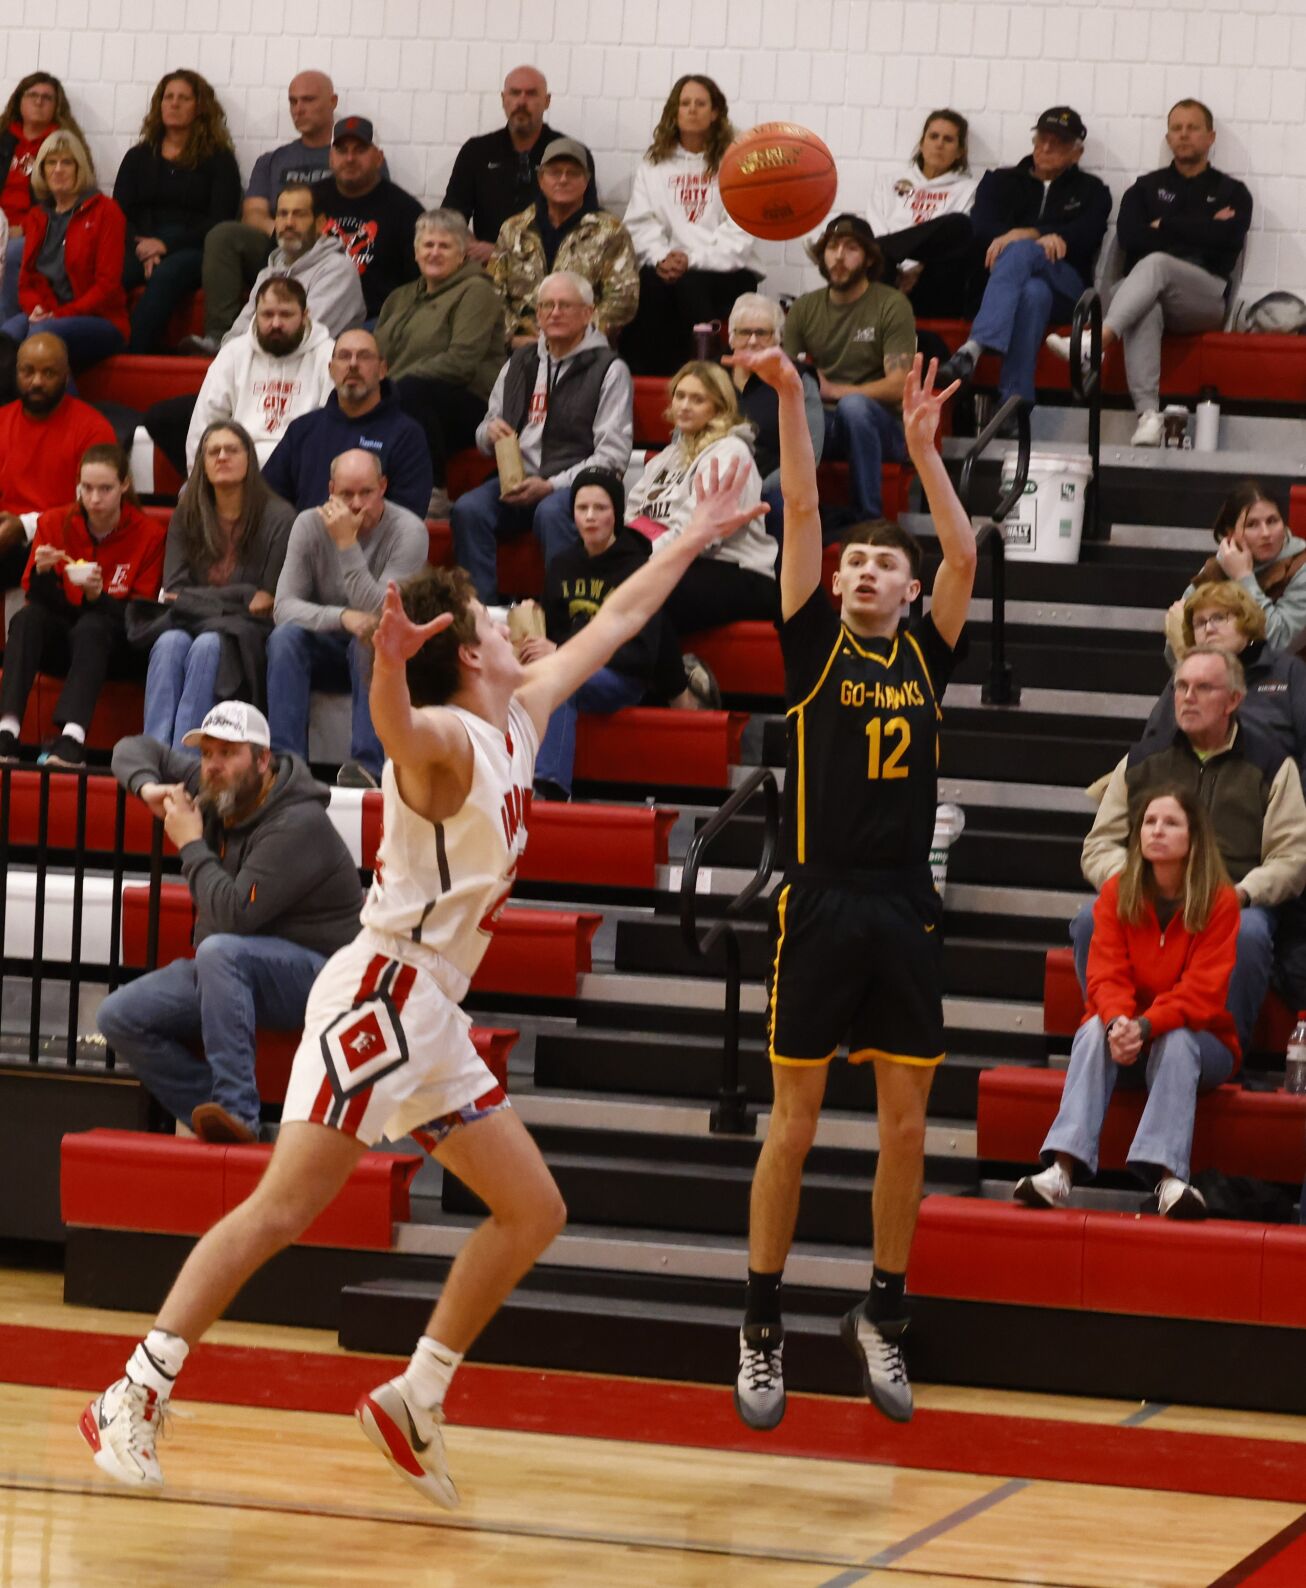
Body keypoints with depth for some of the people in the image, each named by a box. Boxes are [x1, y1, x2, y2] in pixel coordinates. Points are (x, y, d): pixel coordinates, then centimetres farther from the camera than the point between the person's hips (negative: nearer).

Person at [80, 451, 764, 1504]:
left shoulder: (521, 718, 14)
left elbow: (614, 622, 27)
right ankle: (134, 1399, -15)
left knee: (533, 1211, 8)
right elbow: (395, 727, -38)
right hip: (384, 990, -9)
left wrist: (697, 540, 34)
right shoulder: (444, 736, -12)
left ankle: (415, 1403, 10)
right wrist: (389, 666, -59)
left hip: (435, 1014, 9)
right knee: (283, 1208, -15)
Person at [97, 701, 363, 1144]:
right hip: (224, 972, 9)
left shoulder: (298, 825, -21)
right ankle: (219, 1119, -17)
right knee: (119, 1017, -8)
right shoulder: (214, 791, 3)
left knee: (219, 950, -39)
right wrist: (149, 787, -4)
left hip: (312, 971, -9)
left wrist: (191, 845, -18)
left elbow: (234, 915, -31)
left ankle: (236, 1111, -42)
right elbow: (135, 749, 19)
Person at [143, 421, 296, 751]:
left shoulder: (278, 518, 0)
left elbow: (274, 602, -3)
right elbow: (174, 592, 2)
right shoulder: (186, 517, 11)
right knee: (170, 643, -31)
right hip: (193, 625, 3)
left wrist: (198, 599, -3)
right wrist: (243, 599, -8)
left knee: (207, 646, -35)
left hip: (249, 638, -3)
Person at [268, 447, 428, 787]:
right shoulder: (310, 525, -8)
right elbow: (284, 608, -17)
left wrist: (347, 543, -31)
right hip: (326, 649, 3)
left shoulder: (407, 531, -17)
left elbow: (379, 614, -26)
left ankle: (366, 764, -41)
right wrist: (342, 617, -35)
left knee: (372, 639, -36)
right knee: (285, 638, -28)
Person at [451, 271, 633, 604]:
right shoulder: (520, 363, 19)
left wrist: (552, 485, -16)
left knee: (550, 513, -37)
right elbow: (485, 433, 26)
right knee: (468, 510, -25)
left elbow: (613, 455, -6)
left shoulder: (609, 370, 1)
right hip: (517, 478, 5)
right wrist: (490, 433, -1)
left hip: (574, 485, -5)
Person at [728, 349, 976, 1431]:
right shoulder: (815, 644, 5)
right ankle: (763, 1328, 9)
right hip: (820, 905, -2)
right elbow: (802, 514, -3)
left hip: (906, 913, 3)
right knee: (794, 1126, 1)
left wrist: (921, 443, -6)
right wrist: (791, 401, -10)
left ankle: (883, 1318, 16)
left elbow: (963, 548, -1)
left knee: (907, 1128, 4)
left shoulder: (927, 653, 10)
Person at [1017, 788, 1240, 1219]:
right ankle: (1063, 1167, -47)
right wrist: (1118, 1022, -31)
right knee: (1092, 1032, -30)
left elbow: (1203, 990, -18)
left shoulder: (1219, 900, -9)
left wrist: (1147, 1026, -34)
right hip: (1127, 1034, 2)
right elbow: (1106, 974, -8)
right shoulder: (1117, 892, -1)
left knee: (1176, 1043, -35)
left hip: (1197, 1040, -2)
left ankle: (1168, 1173, -51)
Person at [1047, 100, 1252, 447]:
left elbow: (1228, 236, -3)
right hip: (1145, 293, 1)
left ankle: (1098, 340, -59)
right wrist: (1200, 230, 1)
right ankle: (1148, 414, -54)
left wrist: (1164, 226, 3)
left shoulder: (1232, 193, 19)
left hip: (1206, 297, -1)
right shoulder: (1146, 187, 23)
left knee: (1154, 264, -35)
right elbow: (1129, 236, 3)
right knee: (1145, 308, -38)